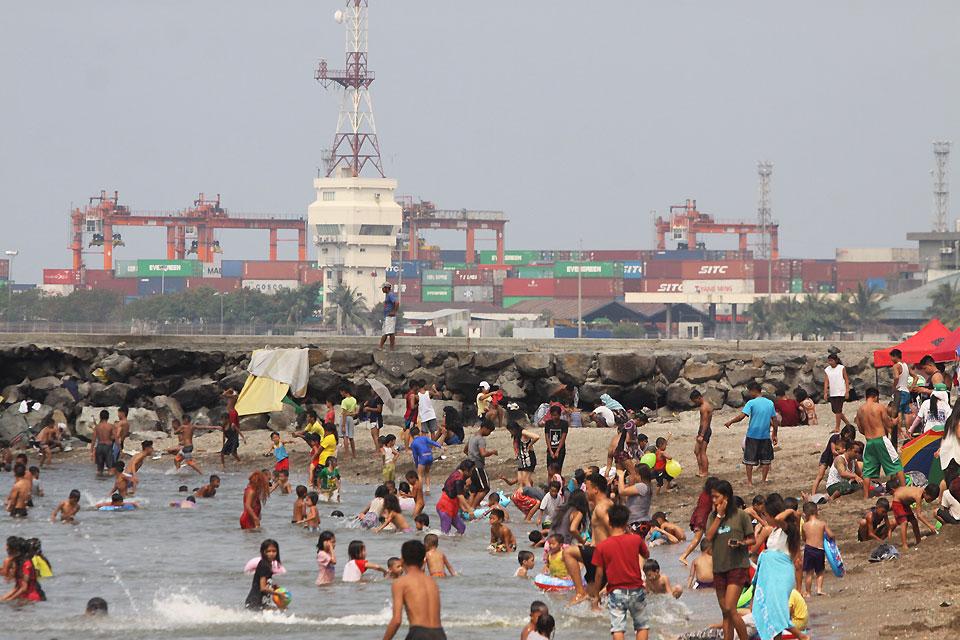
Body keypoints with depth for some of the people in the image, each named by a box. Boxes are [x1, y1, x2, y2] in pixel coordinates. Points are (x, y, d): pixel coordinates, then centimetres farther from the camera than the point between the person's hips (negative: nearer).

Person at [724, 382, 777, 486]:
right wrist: (774, 435, 18)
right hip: (766, 436, 3)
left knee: (749, 460, 6)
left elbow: (741, 416, -19)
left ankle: (749, 481, 7)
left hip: (752, 435, -3)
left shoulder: (751, 403, -9)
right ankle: (764, 480, 14)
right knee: (766, 460, 12)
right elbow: (774, 421, 10)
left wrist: (730, 422, -6)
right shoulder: (770, 403, 6)